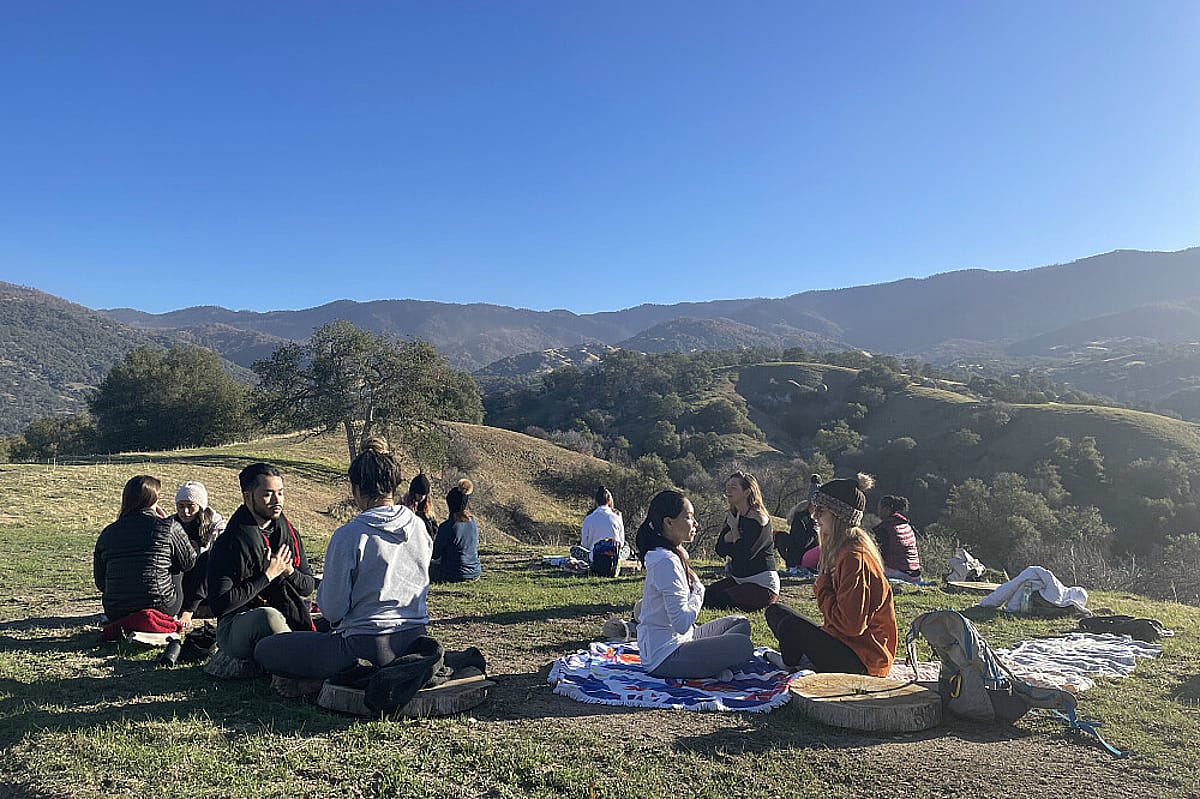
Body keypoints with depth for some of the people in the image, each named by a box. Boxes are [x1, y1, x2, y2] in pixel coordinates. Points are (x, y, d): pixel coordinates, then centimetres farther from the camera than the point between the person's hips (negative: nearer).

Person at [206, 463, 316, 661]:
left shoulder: (289, 534, 7)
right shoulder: (227, 544, -11)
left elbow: (308, 586, 14)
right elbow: (219, 605, -18)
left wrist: (289, 572, -8)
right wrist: (267, 575, -18)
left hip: (287, 618, 6)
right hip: (235, 628, -6)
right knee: (268, 615, -37)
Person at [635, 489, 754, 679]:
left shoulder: (676, 555, 9)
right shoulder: (666, 562, -23)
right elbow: (682, 623, -26)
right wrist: (698, 591, -9)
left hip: (678, 640, 10)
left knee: (741, 623, 16)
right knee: (743, 646, -21)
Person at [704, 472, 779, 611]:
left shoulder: (758, 519, -17)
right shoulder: (733, 516, 9)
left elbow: (744, 554, -24)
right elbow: (720, 550, 2)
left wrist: (734, 529, -11)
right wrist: (731, 534, -18)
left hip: (762, 584, -8)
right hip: (737, 578, 8)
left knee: (716, 601, -20)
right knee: (706, 596, -8)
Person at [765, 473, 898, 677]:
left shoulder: (855, 557, -22)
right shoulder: (840, 549, 9)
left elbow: (852, 625, -25)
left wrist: (822, 589, -13)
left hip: (864, 660, -11)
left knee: (791, 627, -25)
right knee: (775, 612, 12)